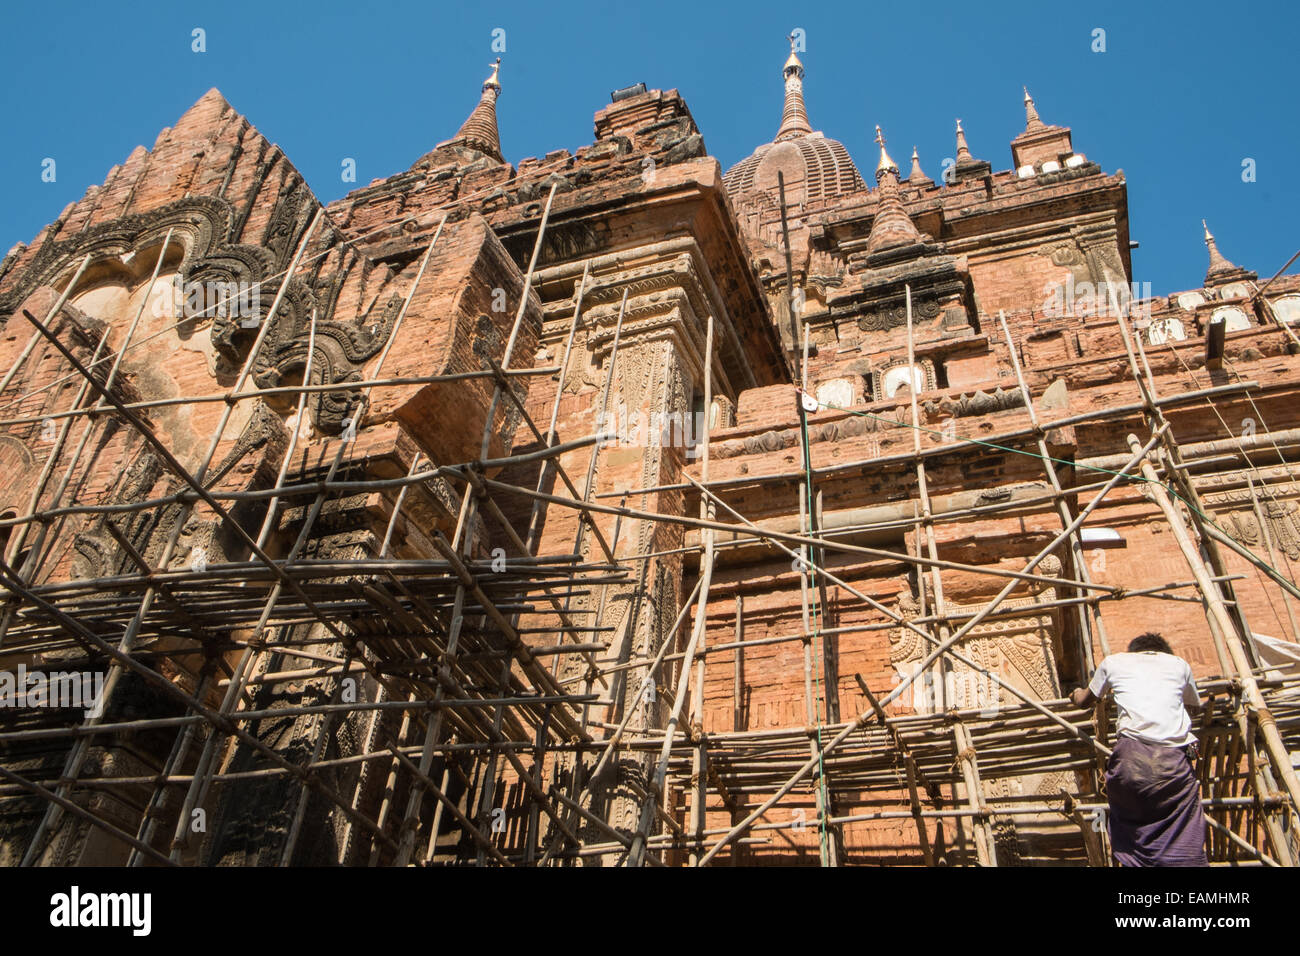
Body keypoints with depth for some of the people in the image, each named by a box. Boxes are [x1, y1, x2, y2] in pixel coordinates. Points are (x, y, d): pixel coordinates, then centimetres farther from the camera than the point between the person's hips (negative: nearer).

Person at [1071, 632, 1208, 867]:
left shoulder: (1113, 661, 21)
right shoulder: (1179, 664, 24)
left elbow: (1085, 701, 36)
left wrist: (1077, 694, 58)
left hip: (1132, 757, -1)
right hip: (1176, 758, 1)